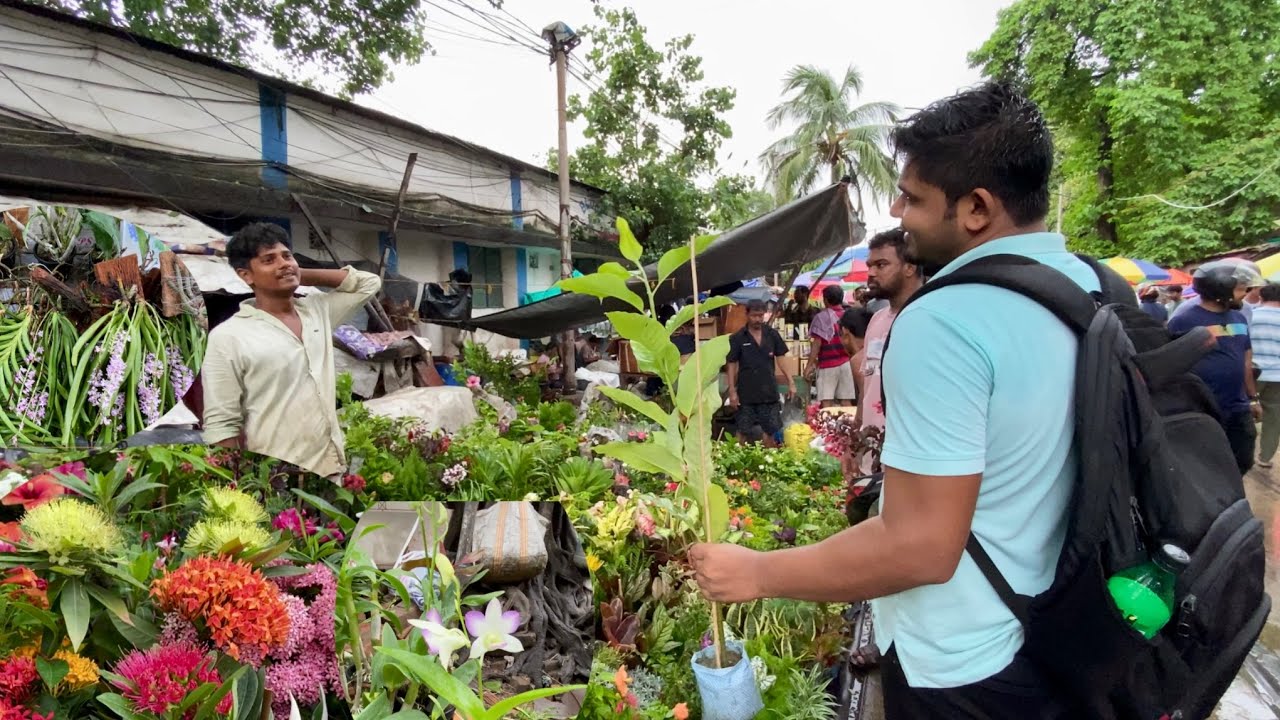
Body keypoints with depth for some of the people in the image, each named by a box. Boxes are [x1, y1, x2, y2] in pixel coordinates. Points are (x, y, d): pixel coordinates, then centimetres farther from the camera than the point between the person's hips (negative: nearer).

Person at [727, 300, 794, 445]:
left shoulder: (772, 334, 2)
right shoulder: (737, 338, -5)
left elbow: (781, 359, 7)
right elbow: (732, 365, -4)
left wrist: (791, 382, 3)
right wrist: (732, 391, -8)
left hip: (769, 391, 3)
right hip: (746, 394, -2)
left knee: (772, 430, 10)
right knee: (744, 432, 5)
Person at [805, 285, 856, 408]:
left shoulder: (822, 317, -6)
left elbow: (817, 342, -11)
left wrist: (810, 364, -9)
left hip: (827, 365, -5)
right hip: (846, 363, 5)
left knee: (826, 402, -5)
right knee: (846, 401, 6)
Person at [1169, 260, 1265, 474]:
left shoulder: (1239, 318, 7)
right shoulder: (1183, 321, -15)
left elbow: (1245, 361, 17)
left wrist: (1253, 398, 20)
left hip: (1238, 410, 7)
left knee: (1242, 463, 16)